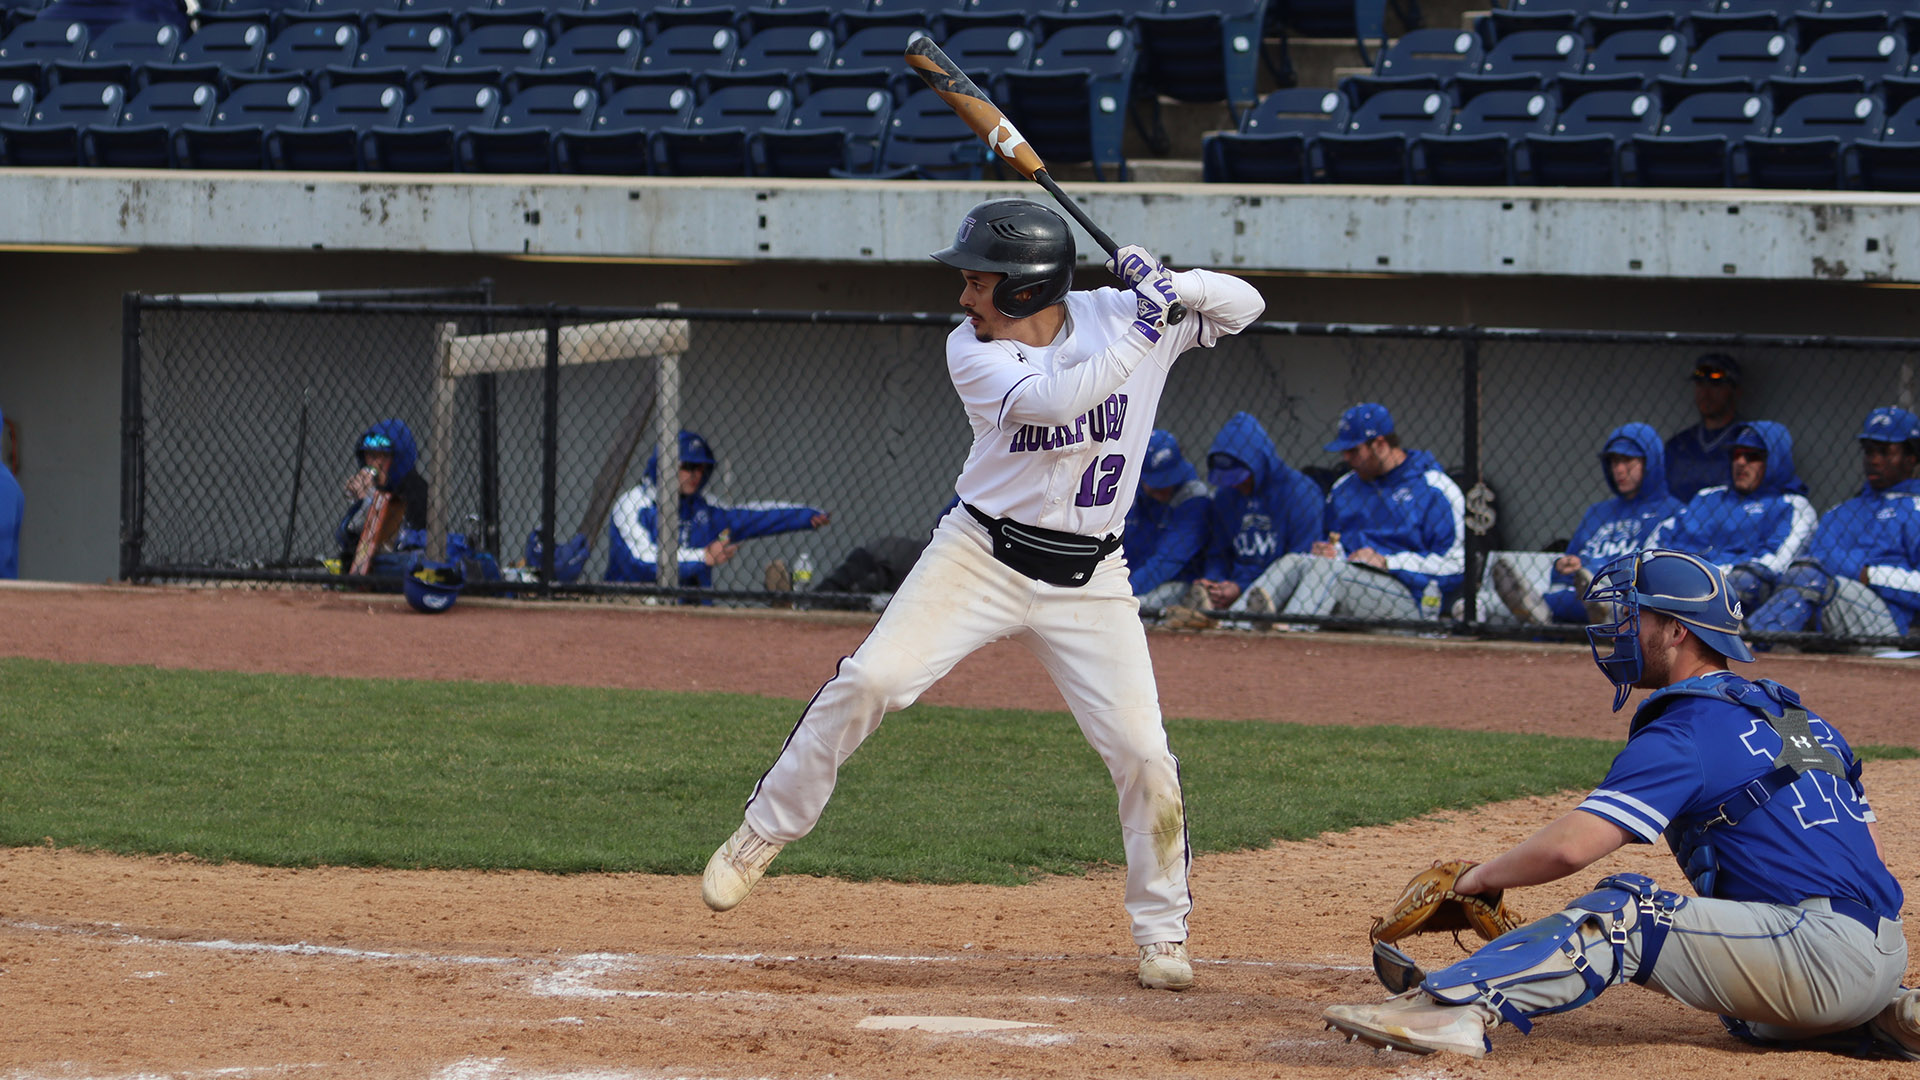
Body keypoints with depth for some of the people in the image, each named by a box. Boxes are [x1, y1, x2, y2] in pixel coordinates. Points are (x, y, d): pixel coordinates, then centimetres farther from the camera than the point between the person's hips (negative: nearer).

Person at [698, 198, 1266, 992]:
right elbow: (1054, 400, -27)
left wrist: (1170, 285, -16)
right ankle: (761, 836, 1)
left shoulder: (1116, 316, -4)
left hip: (1089, 581, 1)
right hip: (981, 558, -1)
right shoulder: (973, 352, -9)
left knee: (1143, 755, -7)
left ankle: (1162, 933, 12)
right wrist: (1144, 328, -27)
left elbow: (1243, 307, 4)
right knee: (868, 681, -16)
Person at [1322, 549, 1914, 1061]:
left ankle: (1456, 1007, -34)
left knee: (1627, 914, -17)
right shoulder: (1794, 714, 23)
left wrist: (1479, 878, 1)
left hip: (1821, 947, -9)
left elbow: (1569, 847, -16)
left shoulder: (1684, 730, -5)